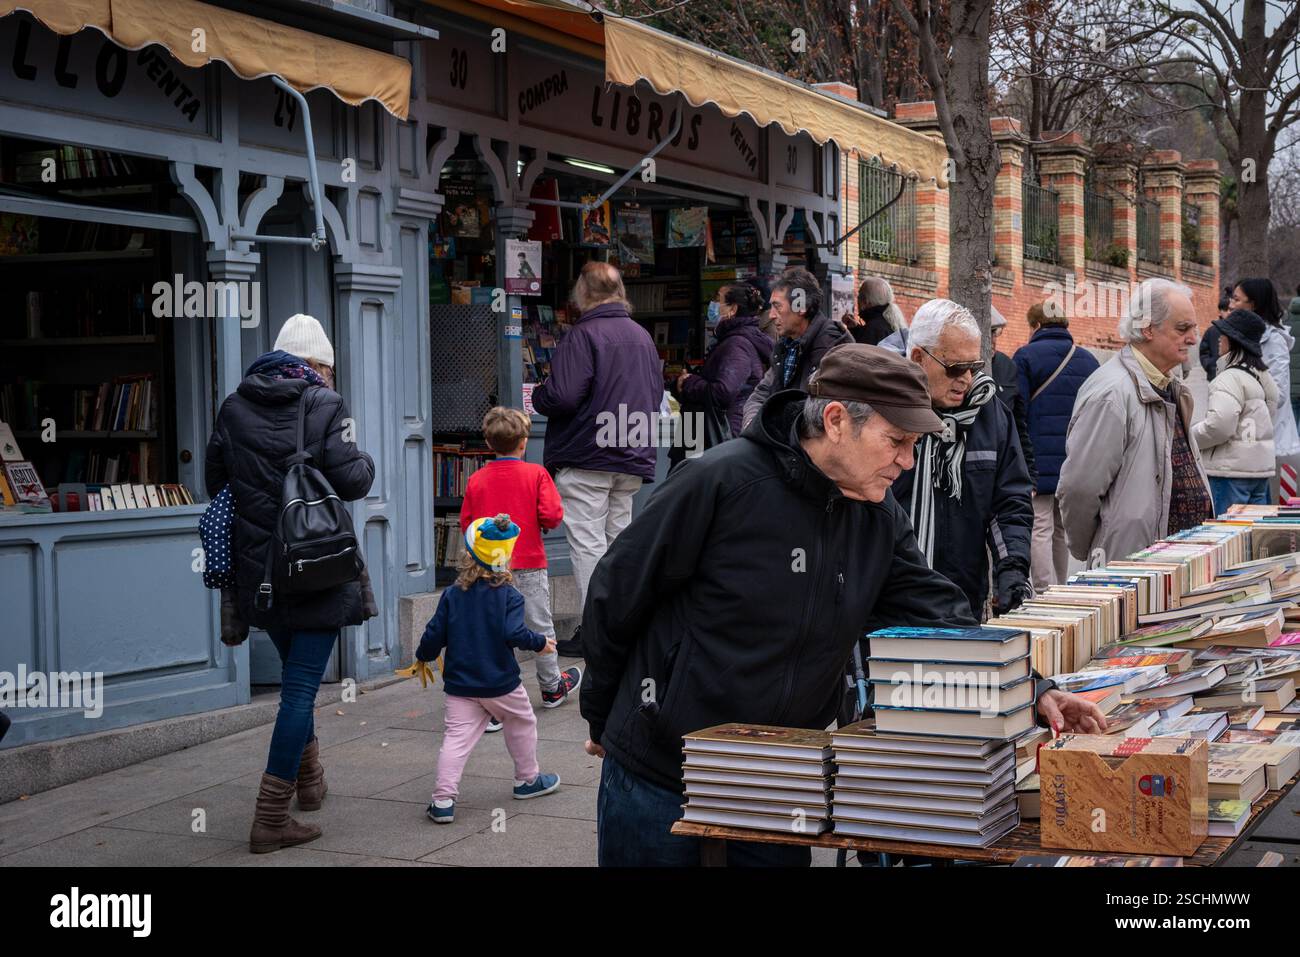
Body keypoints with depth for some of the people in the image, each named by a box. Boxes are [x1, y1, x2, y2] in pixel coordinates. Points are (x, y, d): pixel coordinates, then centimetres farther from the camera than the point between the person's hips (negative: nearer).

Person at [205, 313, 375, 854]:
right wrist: (366, 464, 7)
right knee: (301, 684, -1)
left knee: (296, 674, 25)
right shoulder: (324, 404, -8)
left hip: (258, 568, 5)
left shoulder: (234, 406, 5)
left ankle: (309, 778, 41)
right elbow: (350, 481, -14)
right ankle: (272, 818, -3)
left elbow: (215, 483, 9)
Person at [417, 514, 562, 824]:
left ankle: (443, 798, -11)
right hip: (500, 683, -2)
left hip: (459, 685, 2)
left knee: (457, 737, 0)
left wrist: (424, 656, 18)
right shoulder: (510, 597, -10)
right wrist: (540, 643, -4)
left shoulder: (452, 595, -1)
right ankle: (527, 780, 35)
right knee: (522, 724, 21)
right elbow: (514, 633, -21)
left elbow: (435, 634, -1)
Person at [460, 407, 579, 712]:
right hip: (529, 564, -1)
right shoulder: (536, 473, -7)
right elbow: (552, 516, -13)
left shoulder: (476, 480, -1)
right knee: (540, 628, 13)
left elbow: (467, 525, 2)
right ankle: (552, 687, 30)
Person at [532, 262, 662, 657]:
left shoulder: (584, 334, -12)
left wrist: (537, 396, 1)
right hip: (633, 459, 7)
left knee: (587, 543, -3)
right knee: (619, 540, 15)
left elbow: (562, 396, -19)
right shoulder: (643, 336, 11)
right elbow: (656, 395, 19)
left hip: (586, 457, -7)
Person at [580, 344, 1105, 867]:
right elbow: (617, 594, -13)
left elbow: (938, 614, 1)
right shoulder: (721, 481, -21)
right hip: (658, 775, -5)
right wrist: (601, 717, -2)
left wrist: (1032, 691, -14)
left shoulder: (879, 519, -1)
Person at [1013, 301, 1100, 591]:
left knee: (1039, 530, -6)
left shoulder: (1025, 356, -3)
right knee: (1062, 530, 14)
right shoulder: (1088, 360, 13)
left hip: (1039, 462, -5)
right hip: (1077, 465, 5)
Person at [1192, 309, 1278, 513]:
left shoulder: (1230, 378, -16)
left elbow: (1219, 425, -25)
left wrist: (1188, 439, -10)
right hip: (1261, 467, 9)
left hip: (1231, 470, -9)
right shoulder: (1262, 375, 13)